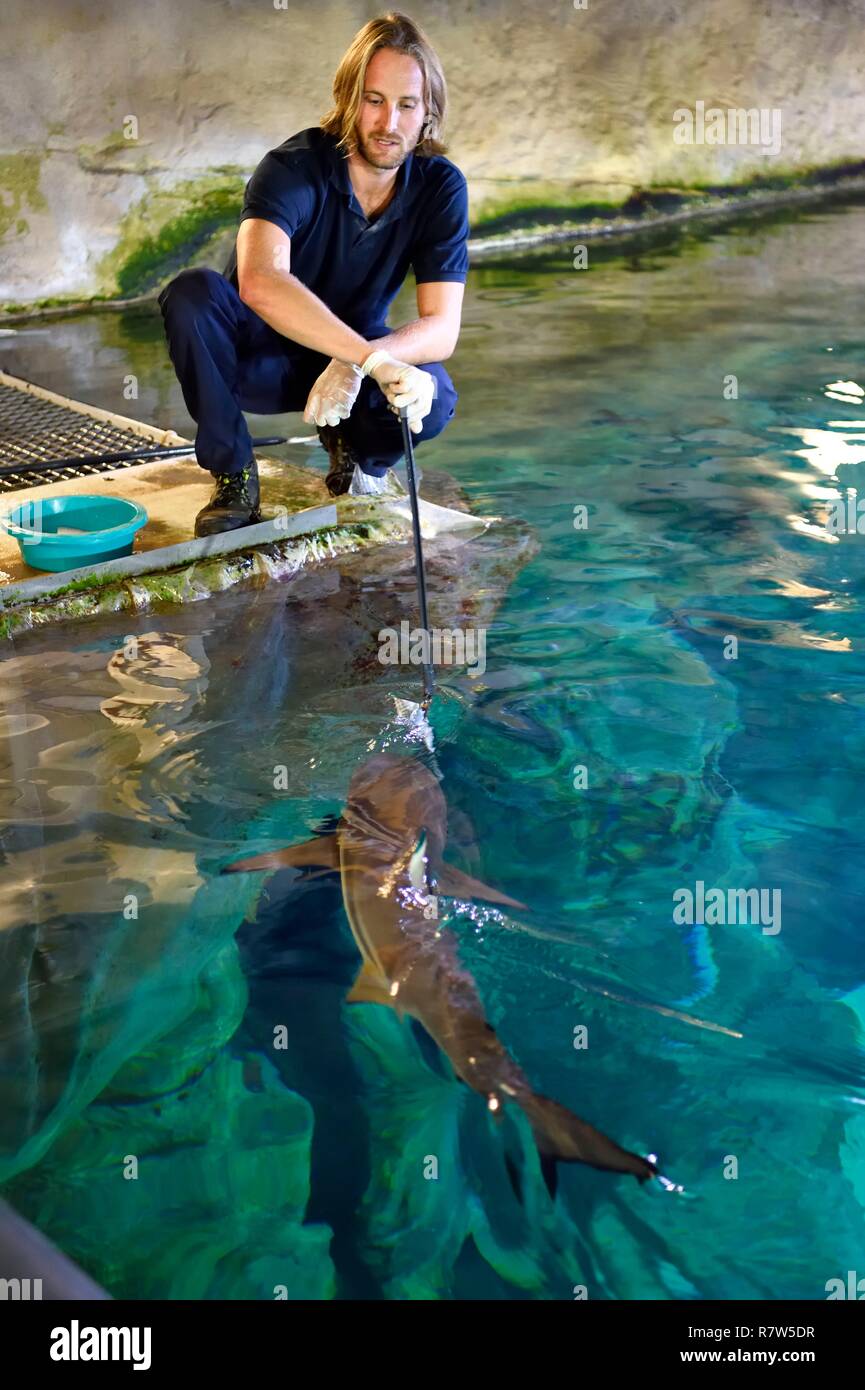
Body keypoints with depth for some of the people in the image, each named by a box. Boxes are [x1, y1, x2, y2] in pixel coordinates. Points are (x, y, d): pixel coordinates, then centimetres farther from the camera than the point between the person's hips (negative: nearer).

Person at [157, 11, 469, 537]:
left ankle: (358, 453, 6)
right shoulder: (295, 167, -23)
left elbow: (442, 328, -18)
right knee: (193, 292, -33)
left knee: (433, 398, -31)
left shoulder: (441, 186, -12)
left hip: (352, 355, 2)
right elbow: (260, 282, -43)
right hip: (258, 356, -1)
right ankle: (234, 473, -15)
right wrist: (373, 359, -52)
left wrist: (355, 365, -37)